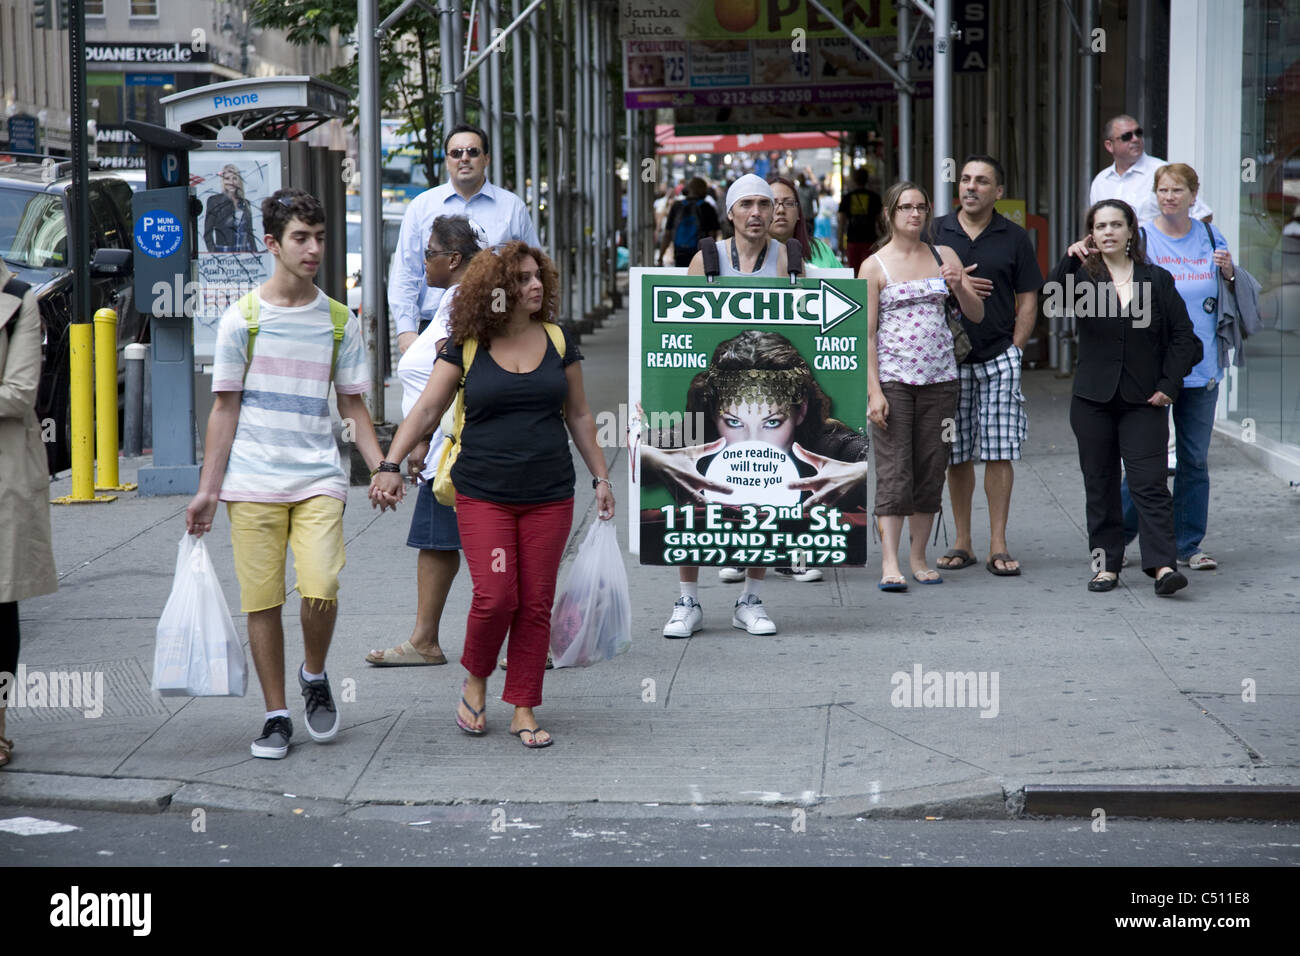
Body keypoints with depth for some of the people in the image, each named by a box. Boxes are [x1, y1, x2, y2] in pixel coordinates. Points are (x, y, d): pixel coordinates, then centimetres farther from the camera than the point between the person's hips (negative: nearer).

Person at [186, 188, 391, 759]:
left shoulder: (339, 321, 9)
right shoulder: (242, 318, 2)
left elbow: (353, 407, 13)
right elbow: (225, 408, 5)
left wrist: (381, 469, 0)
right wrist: (207, 490, 1)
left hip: (318, 477, 1)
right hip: (253, 481, -1)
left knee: (320, 590, -16)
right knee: (262, 600, 1)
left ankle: (315, 677, 12)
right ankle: (276, 716, 14)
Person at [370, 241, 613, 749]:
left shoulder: (558, 341, 7)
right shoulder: (466, 348, 0)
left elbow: (578, 415, 14)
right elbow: (426, 409, -4)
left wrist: (601, 477, 13)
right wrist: (391, 465, -15)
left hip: (549, 496, 2)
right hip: (483, 494, -2)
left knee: (536, 603, 2)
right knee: (494, 596, -12)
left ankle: (523, 709, 12)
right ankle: (475, 679, 16)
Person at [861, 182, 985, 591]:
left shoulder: (943, 256, 10)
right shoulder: (874, 266, 1)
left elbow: (977, 314, 10)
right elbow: (866, 334, -3)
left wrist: (960, 288, -11)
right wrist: (874, 390, -12)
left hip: (940, 377, 4)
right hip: (893, 377, -3)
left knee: (931, 468, 6)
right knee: (894, 470, -8)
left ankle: (919, 557, 14)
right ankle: (889, 564, -10)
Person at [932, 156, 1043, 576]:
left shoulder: (1014, 238, 5)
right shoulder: (935, 232, 6)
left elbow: (1027, 301, 6)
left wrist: (1014, 350, -3)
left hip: (999, 358, -1)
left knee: (999, 453, -3)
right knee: (956, 454, 5)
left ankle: (998, 545, 2)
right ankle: (962, 542, 13)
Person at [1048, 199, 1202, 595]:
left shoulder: (1157, 279, 5)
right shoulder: (1083, 275, 3)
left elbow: (1183, 336, 6)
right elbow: (1051, 295, -18)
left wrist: (1168, 385, -3)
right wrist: (1071, 259, -30)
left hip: (1144, 400, -1)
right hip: (1093, 400, 1)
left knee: (1149, 483, -7)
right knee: (1100, 484, 6)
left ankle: (1163, 565, -12)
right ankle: (1106, 564, 12)